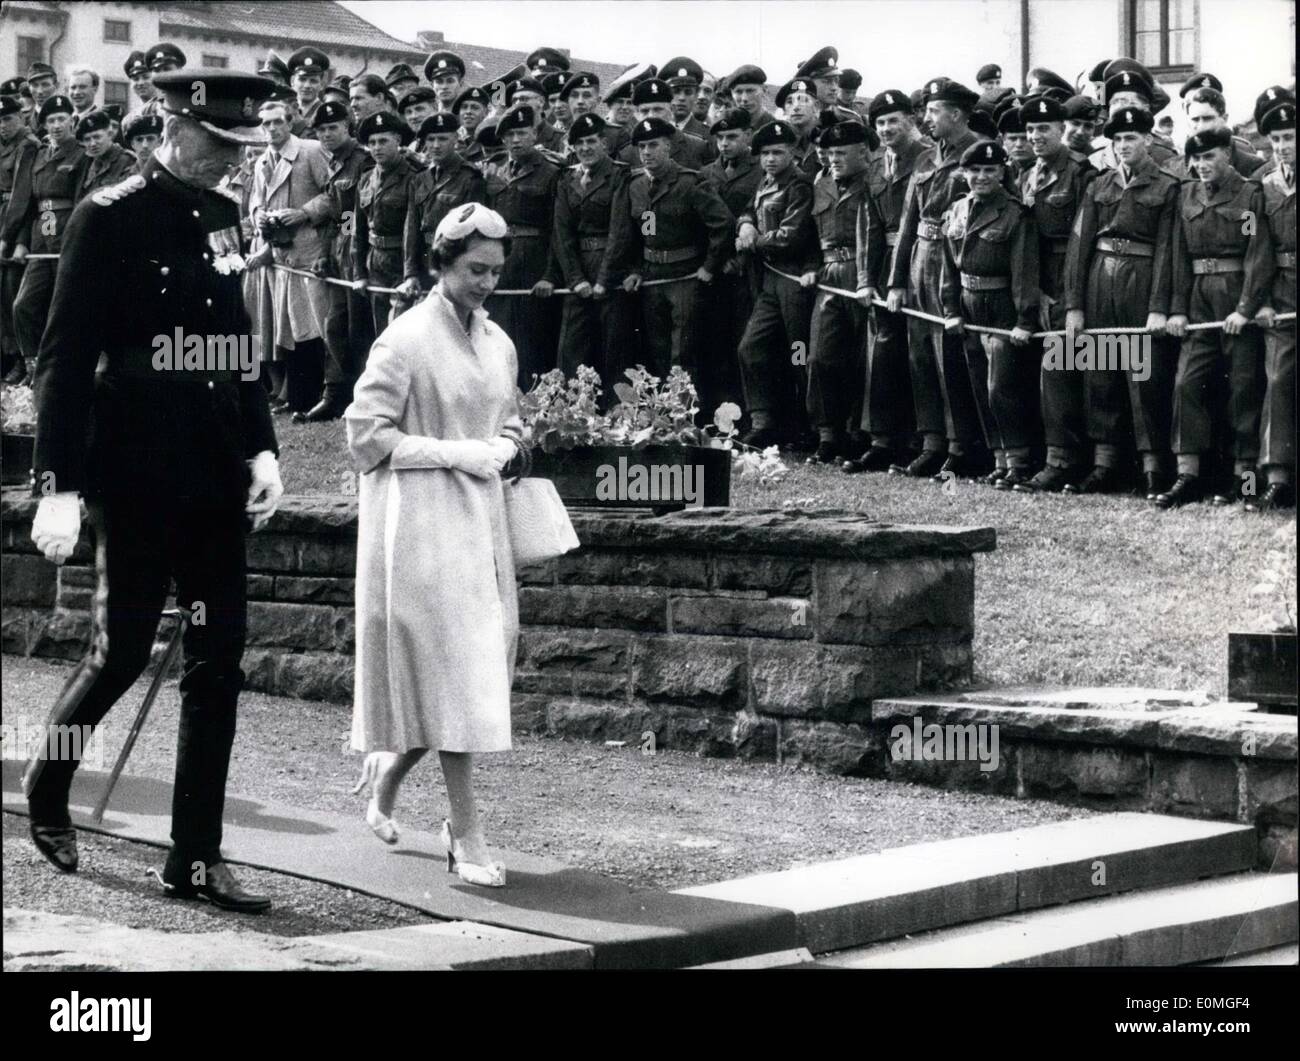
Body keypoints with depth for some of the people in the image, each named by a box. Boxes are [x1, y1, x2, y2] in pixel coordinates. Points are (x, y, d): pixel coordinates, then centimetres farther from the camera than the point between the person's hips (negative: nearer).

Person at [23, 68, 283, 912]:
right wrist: (60, 487, -17)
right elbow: (66, 359, -12)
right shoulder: (111, 217, -10)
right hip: (137, 474, -7)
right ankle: (48, 784, 28)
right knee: (124, 648, -1)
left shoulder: (223, 217, 11)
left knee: (219, 659, 5)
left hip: (217, 472, 7)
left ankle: (197, 857, 11)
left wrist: (262, 449, 9)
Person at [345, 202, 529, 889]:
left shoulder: (497, 343, 12)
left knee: (481, 664, 8)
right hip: (421, 523, -7)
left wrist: (510, 448, 2)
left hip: (481, 522, 7)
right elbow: (366, 435, -12)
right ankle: (467, 836, -4)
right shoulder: (406, 340, -9)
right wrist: (460, 454, -15)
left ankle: (385, 770, 31)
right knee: (450, 671, -8)